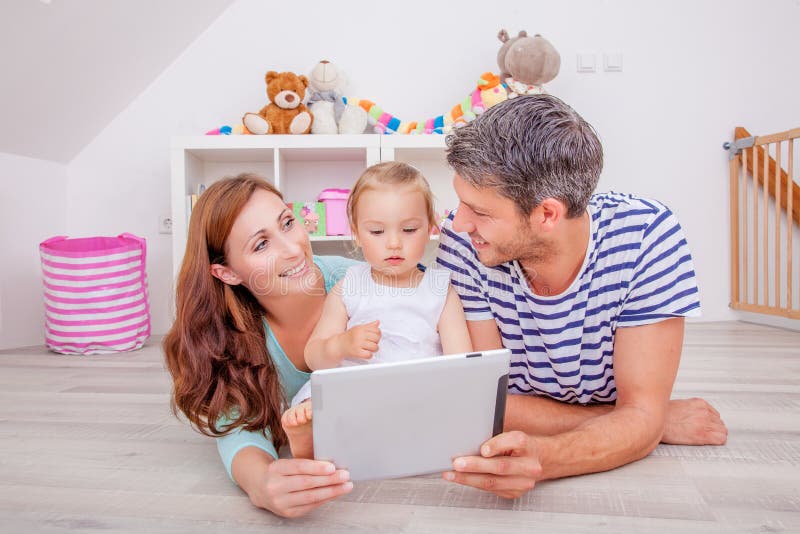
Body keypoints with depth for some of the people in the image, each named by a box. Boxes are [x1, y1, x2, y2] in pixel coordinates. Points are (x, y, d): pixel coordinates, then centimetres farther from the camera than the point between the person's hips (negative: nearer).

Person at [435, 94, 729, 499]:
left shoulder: (646, 234, -22)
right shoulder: (460, 242, -20)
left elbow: (641, 414, -22)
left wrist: (541, 458, -43)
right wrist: (640, 423, -20)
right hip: (513, 447, 0)